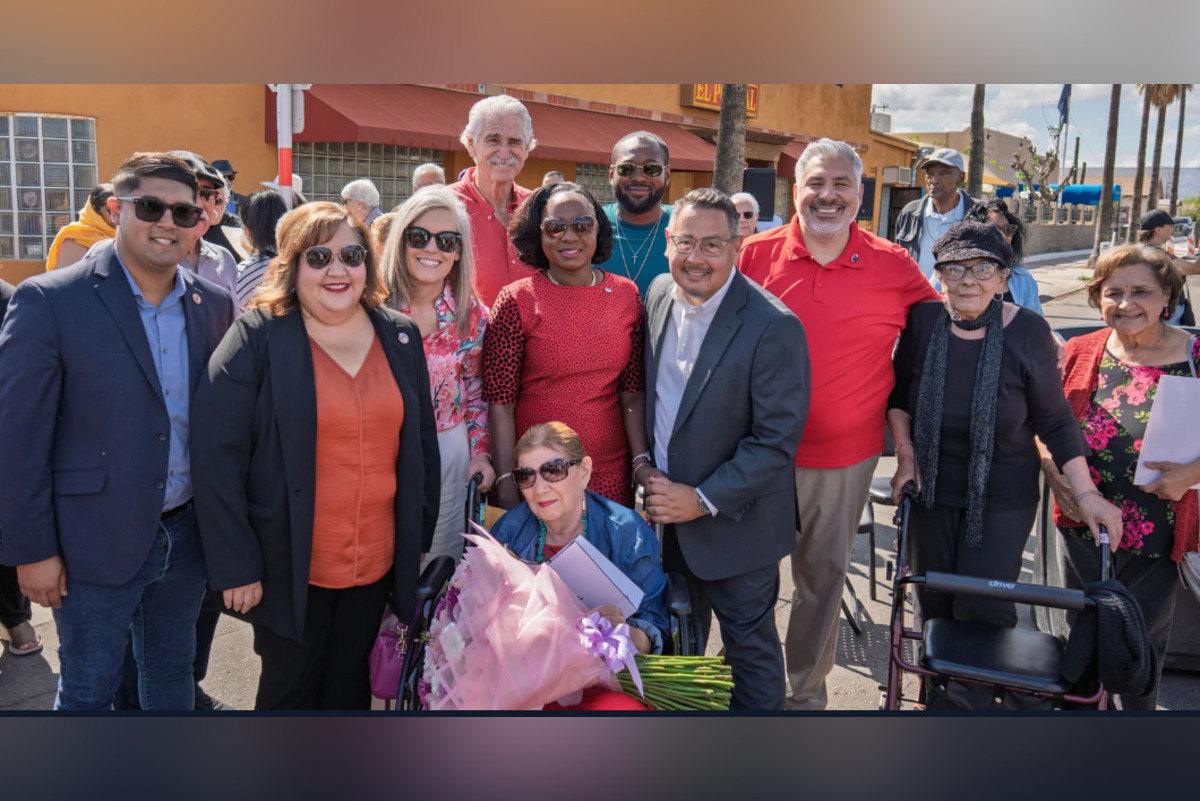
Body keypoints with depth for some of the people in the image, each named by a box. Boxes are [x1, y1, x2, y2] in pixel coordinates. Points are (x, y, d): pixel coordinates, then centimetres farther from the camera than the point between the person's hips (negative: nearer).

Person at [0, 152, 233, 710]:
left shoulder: (214, 305, 1)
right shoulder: (49, 301, -13)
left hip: (186, 534, 4)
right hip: (95, 541, -4)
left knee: (172, 671, 22)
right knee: (88, 690, 14)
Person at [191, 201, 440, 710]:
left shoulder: (402, 336, 4)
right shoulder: (256, 338, -10)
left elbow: (423, 441, 10)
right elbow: (217, 457, -13)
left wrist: (421, 541, 8)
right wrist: (235, 566, -14)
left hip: (379, 564, 4)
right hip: (290, 568, -3)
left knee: (351, 685, 19)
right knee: (290, 689, 14)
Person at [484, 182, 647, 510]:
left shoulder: (626, 295, 3)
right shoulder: (516, 301, -7)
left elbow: (632, 392, 3)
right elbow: (499, 403, -8)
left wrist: (642, 462, -5)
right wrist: (506, 484, -12)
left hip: (611, 473, 3)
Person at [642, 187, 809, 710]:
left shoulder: (774, 327, -22)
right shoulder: (659, 294, -1)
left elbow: (777, 440, -21)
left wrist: (704, 500, -21)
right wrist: (645, 464, 2)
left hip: (736, 524, -5)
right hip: (667, 512, 6)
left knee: (749, 647, 13)